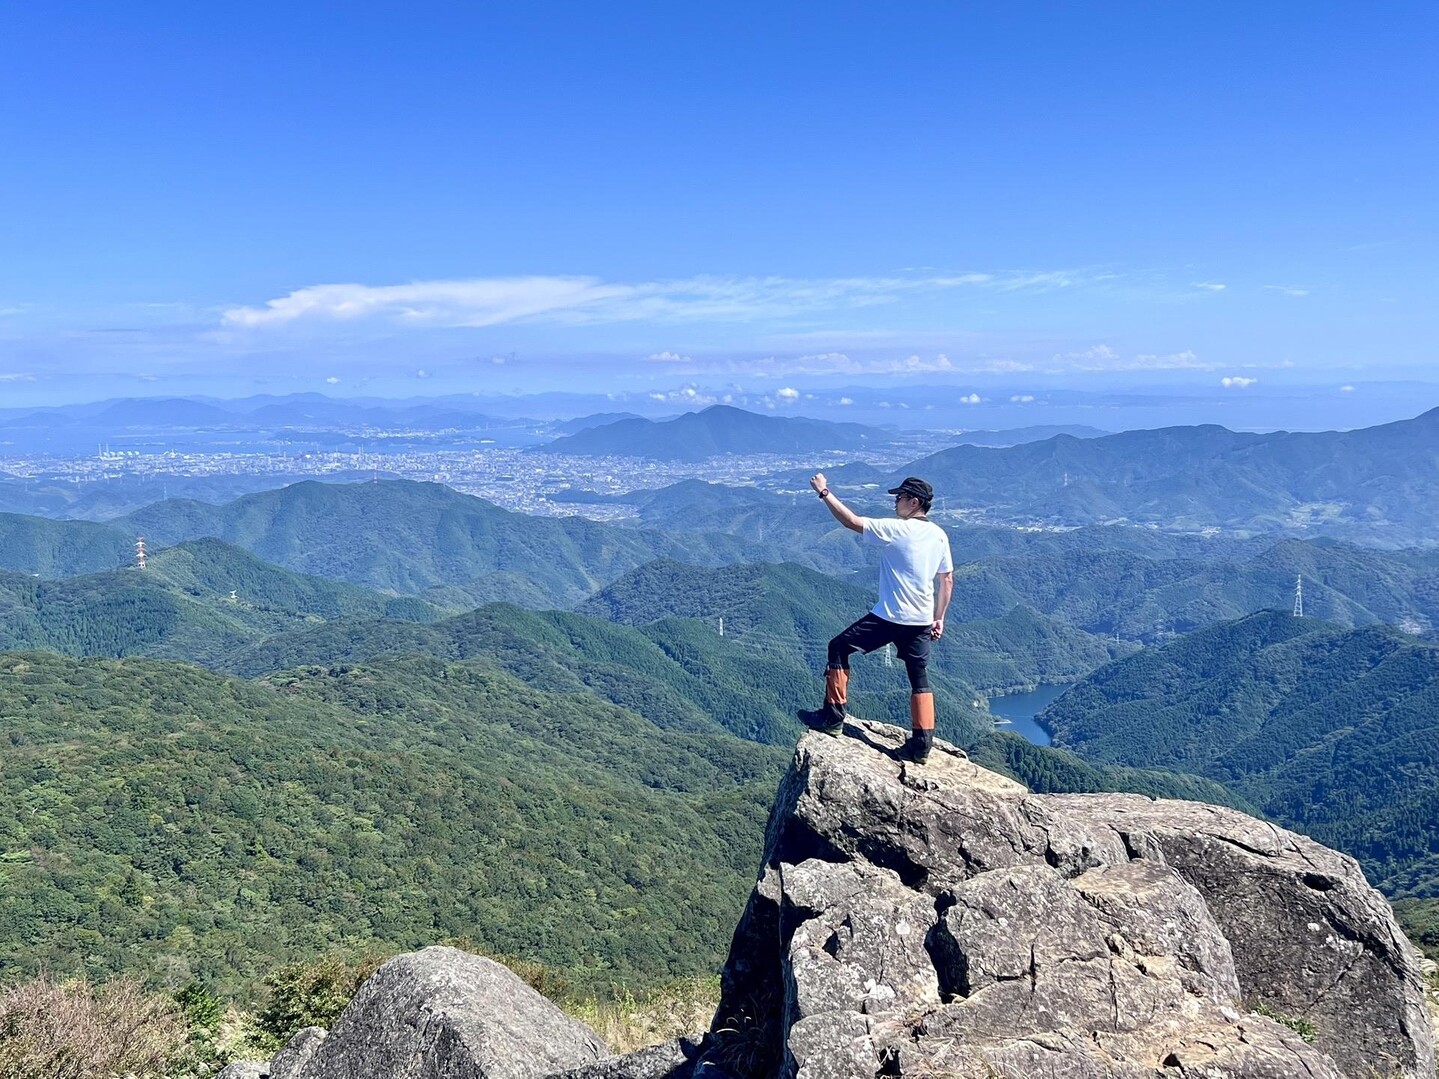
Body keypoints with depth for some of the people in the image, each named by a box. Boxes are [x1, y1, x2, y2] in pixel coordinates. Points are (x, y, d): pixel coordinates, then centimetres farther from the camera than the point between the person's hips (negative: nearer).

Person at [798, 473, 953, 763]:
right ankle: (922, 744, 12)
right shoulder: (939, 536, 8)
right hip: (922, 622, 7)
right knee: (920, 679, 13)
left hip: (890, 617, -7)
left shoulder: (895, 529, -14)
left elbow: (852, 521, -10)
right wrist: (938, 618, 20)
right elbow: (947, 580, 13)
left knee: (839, 647, 8)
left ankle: (833, 716, 10)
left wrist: (825, 492, -2)